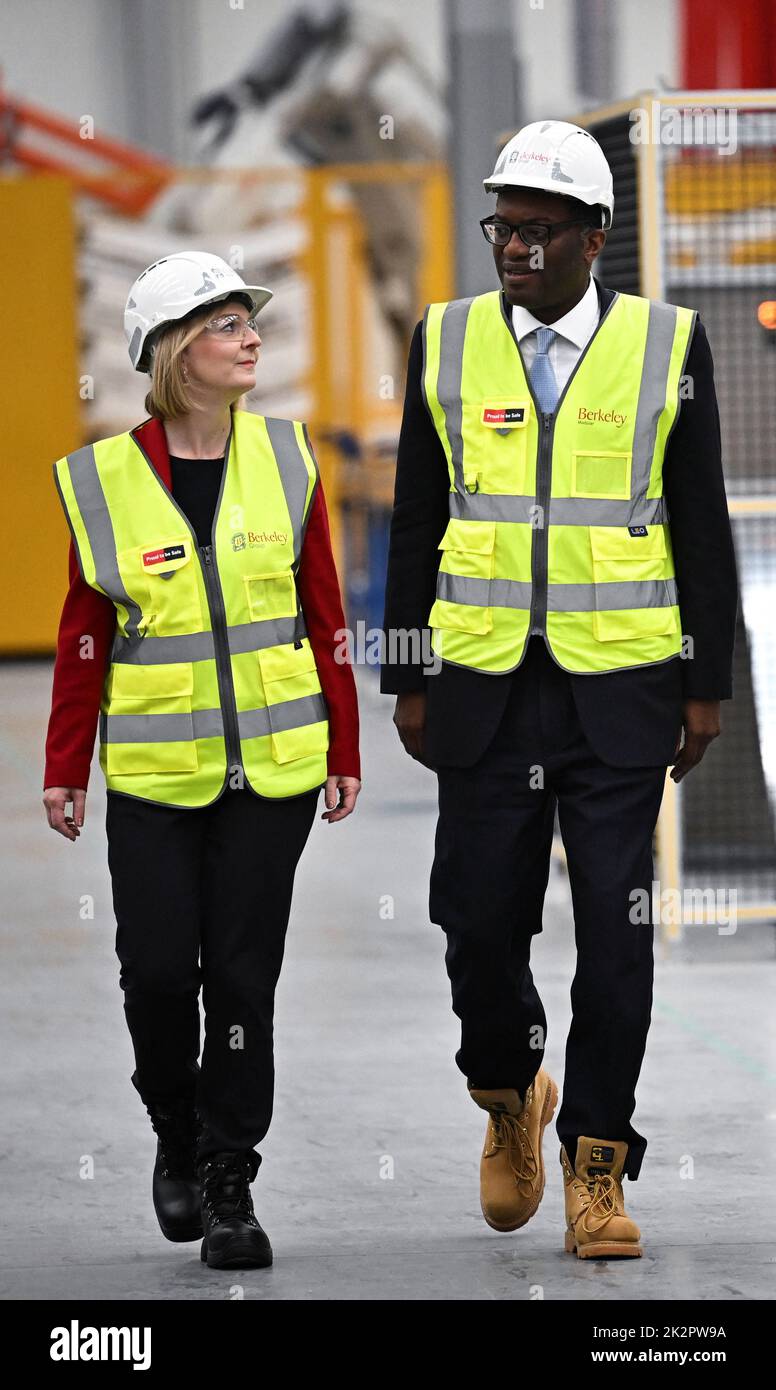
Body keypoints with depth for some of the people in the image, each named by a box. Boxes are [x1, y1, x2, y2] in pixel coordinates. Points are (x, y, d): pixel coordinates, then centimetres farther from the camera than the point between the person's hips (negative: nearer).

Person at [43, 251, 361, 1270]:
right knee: (157, 971, -1)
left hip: (272, 766, 1)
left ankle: (231, 1185, 11)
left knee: (243, 975, 1)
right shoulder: (102, 481, -3)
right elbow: (84, 637, 3)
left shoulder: (284, 459, 2)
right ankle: (177, 1139, 26)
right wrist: (65, 769, 4)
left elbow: (323, 615, 7)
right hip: (153, 773, -1)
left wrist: (344, 751, 7)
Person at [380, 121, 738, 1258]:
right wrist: (408, 682, 6)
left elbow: (702, 525, 3)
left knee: (615, 930, -3)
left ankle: (597, 1166, 6)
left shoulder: (667, 345, -1)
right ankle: (509, 1099, 30)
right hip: (487, 692, 2)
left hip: (620, 692, -1)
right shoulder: (448, 343, 4)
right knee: (481, 918, 1)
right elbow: (417, 523, 8)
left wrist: (707, 685, 0)